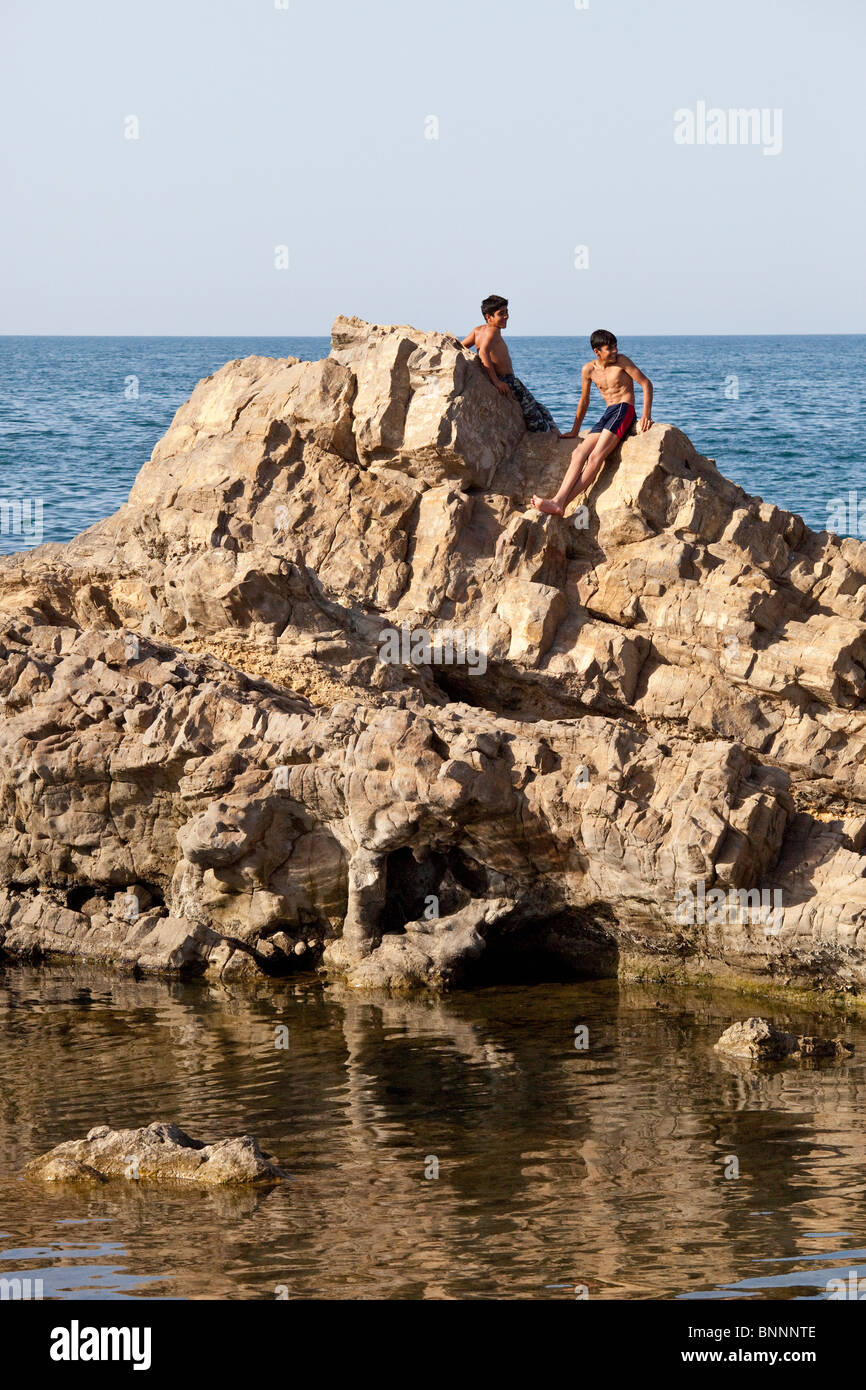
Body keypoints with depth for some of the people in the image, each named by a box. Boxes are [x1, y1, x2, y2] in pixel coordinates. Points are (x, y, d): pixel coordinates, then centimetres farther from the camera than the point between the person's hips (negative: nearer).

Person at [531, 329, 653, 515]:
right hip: (607, 415, 6)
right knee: (579, 453, -15)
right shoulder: (589, 370, 11)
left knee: (596, 456, -22)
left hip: (624, 411, -6)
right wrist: (575, 431, 27)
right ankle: (558, 501, -29)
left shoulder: (621, 361, -2)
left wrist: (646, 415, -14)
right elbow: (584, 401, 22)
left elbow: (646, 384, -3)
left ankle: (562, 503, -31)